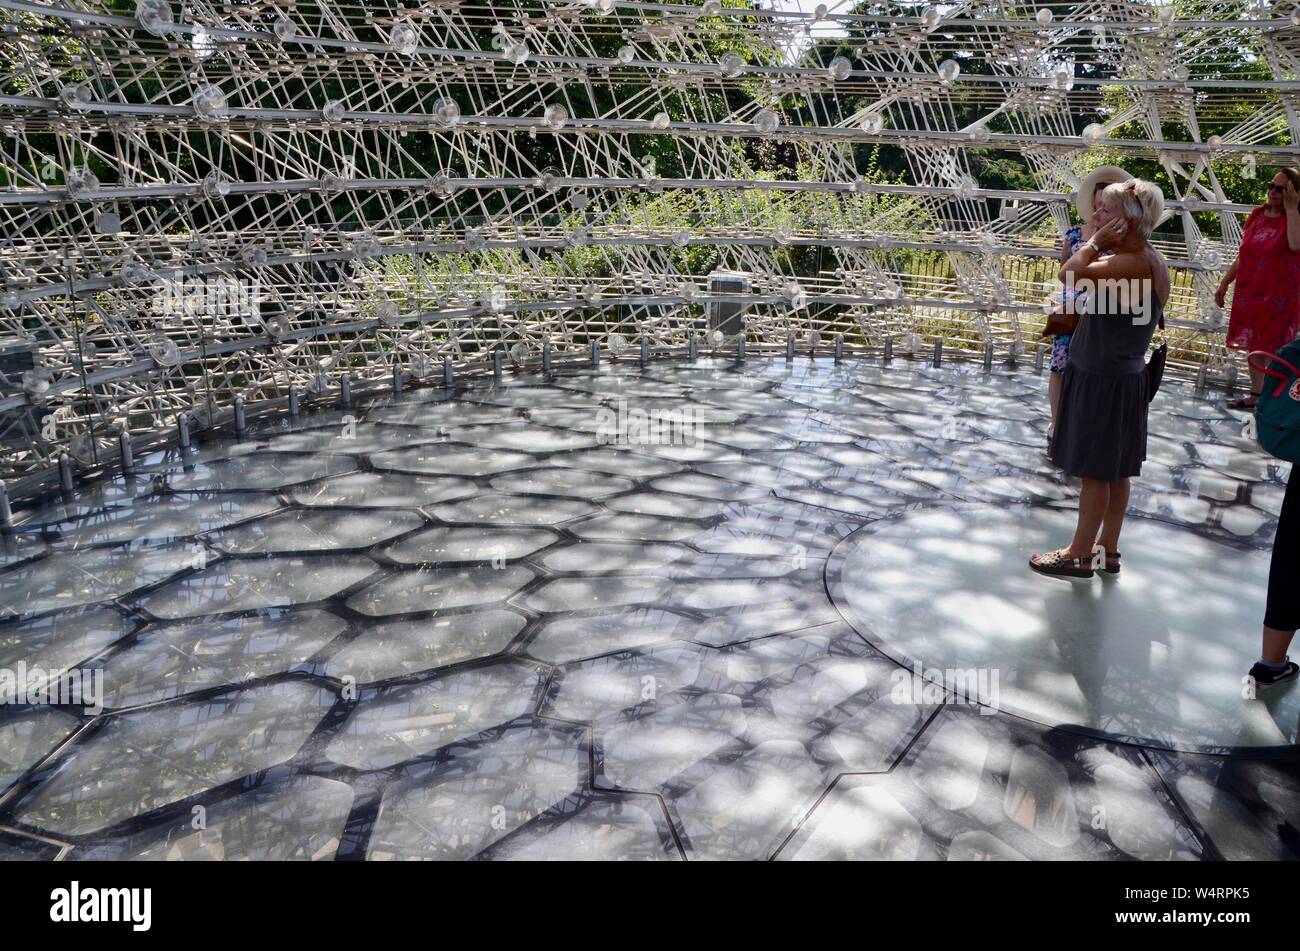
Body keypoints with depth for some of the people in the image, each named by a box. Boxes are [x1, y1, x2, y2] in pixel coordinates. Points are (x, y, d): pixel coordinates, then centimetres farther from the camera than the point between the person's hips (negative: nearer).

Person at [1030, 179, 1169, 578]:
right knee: (1114, 470, 17)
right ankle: (1108, 547, 28)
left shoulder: (1134, 264, -23)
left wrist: (1097, 242, -20)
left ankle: (1079, 555, 13)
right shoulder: (1148, 260, 8)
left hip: (1106, 381, -10)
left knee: (1097, 471, 1)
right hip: (1117, 376, 10)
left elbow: (1070, 274, -30)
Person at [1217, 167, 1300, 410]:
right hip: (1250, 292, 6)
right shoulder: (1258, 215, 7)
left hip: (1278, 296, -6)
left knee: (1274, 349, -4)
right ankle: (1255, 395, 27)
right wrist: (1224, 283, 17)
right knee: (1254, 345, 14)